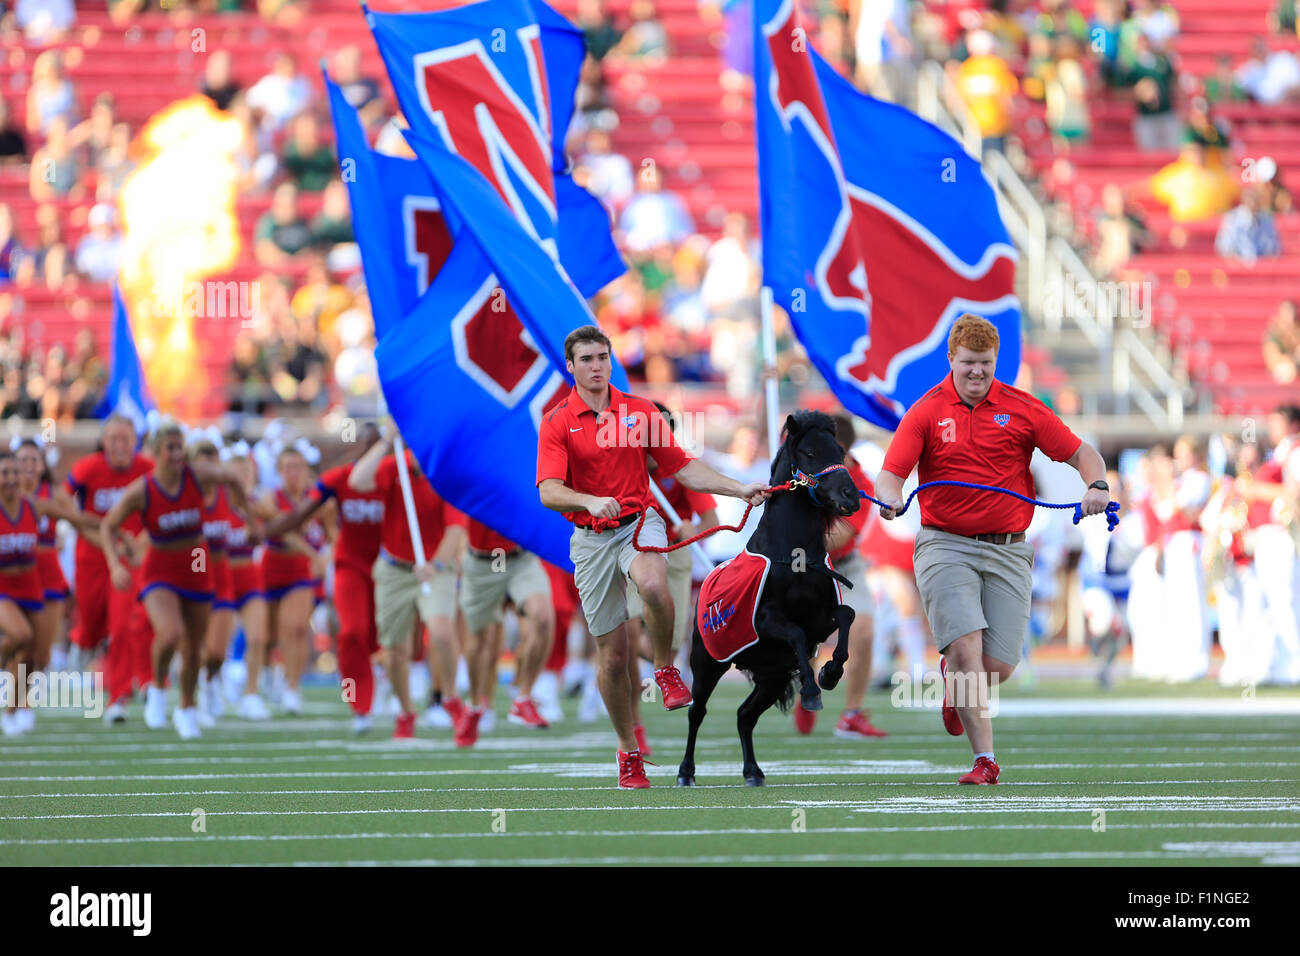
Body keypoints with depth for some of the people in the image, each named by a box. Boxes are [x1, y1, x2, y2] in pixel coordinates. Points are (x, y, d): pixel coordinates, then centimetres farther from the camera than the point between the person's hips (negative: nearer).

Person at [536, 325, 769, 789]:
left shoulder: (640, 412, 5)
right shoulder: (557, 423, -3)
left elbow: (682, 467, 9)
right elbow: (549, 492, -16)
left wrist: (740, 489, -2)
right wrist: (591, 501, -35)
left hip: (639, 522, 0)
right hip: (591, 538, 0)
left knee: (653, 585, -37)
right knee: (612, 654, 2)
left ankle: (666, 669, -10)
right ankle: (628, 750, 19)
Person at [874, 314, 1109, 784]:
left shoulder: (1021, 408, 4)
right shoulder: (926, 412, 1)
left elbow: (1082, 453, 6)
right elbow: (890, 473, -6)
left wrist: (1096, 486, -15)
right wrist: (889, 497, -29)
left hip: (1007, 549, 2)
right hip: (945, 546, -2)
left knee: (999, 666, -3)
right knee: (966, 647, -19)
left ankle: (954, 677, 34)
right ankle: (984, 759, -12)